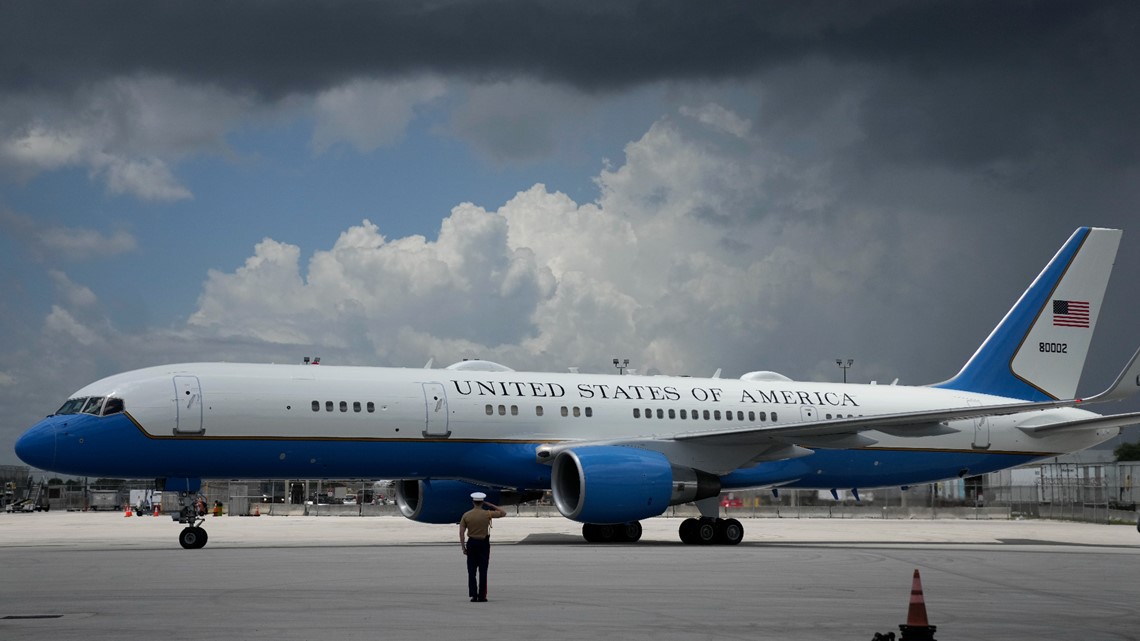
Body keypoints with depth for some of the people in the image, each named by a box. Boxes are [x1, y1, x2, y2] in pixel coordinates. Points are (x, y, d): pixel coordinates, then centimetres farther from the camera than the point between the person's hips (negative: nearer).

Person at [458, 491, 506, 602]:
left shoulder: (466, 515, -1)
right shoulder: (487, 514, -6)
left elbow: (461, 532, -3)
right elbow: (503, 513, 6)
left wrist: (463, 547, 3)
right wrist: (491, 505, 8)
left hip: (471, 543, 1)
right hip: (484, 543, -1)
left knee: (471, 571, 6)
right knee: (483, 571, 3)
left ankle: (473, 596, 3)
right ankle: (482, 596, 2)